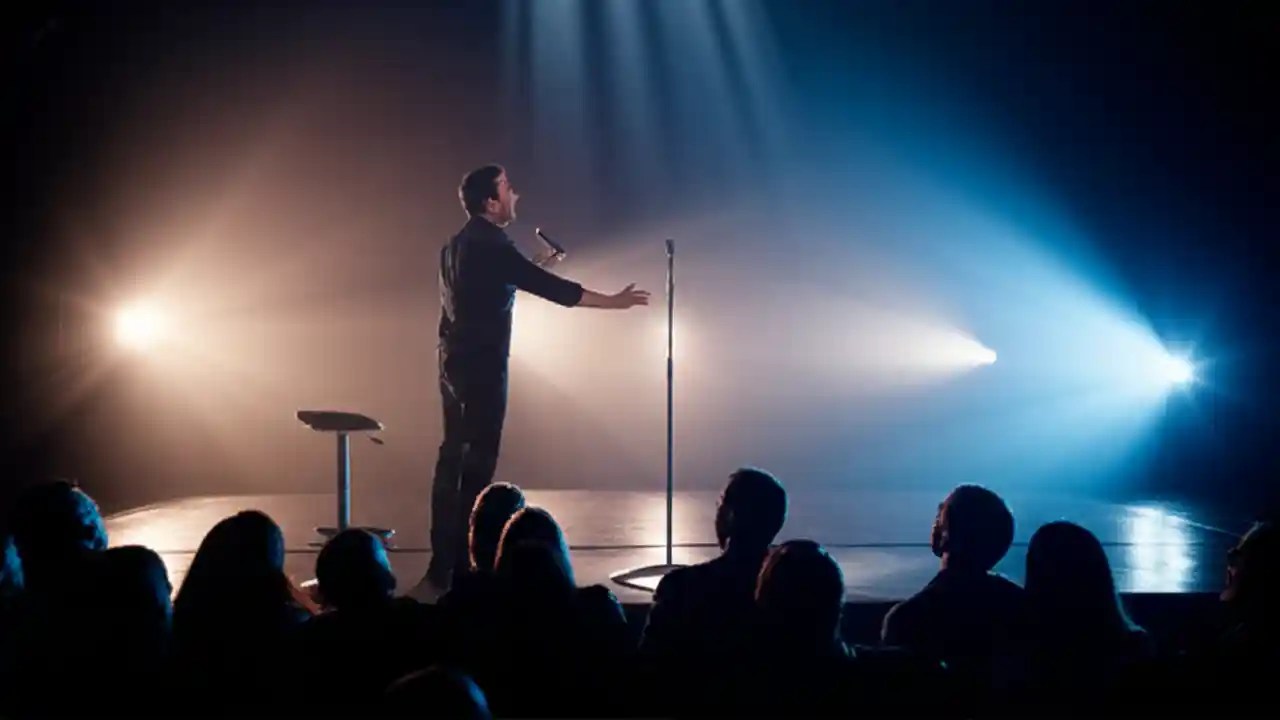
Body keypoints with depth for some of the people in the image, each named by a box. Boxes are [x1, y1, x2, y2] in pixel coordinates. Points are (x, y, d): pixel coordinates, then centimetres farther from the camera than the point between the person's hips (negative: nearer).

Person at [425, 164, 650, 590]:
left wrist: (537, 267, 24)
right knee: (478, 462, -5)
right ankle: (461, 567, -2)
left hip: (456, 362, 9)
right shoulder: (489, 246, -16)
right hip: (481, 365, -9)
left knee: (455, 457, 13)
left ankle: (442, 565, 17)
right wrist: (613, 302, -14)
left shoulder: (463, 243, 13)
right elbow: (549, 288, -19)